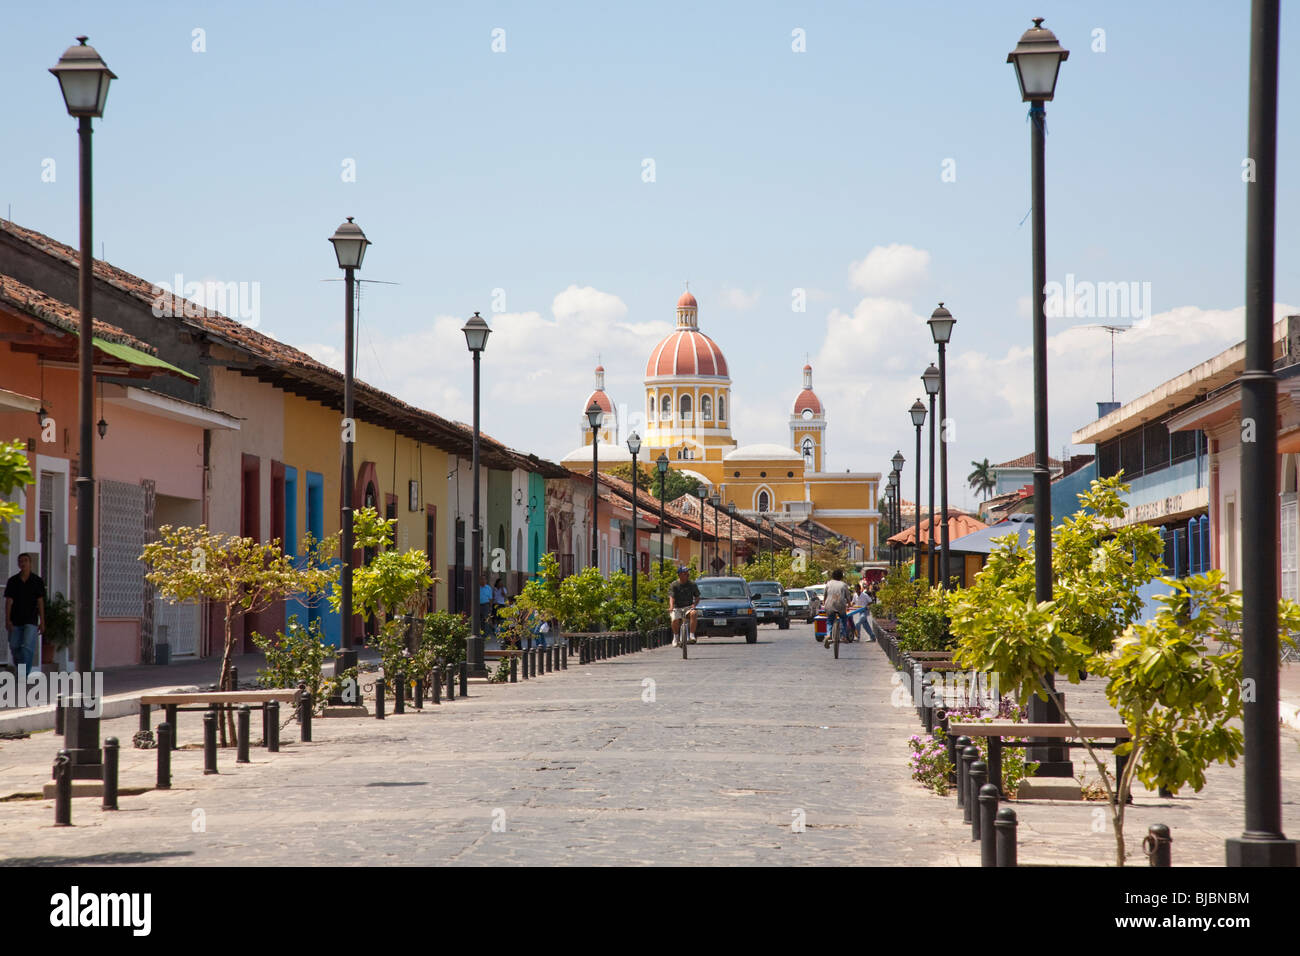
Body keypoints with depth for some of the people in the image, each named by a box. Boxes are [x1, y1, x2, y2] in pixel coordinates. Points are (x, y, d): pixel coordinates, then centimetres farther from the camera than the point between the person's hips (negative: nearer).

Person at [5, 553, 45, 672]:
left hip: (31, 620, -2)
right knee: (14, 647, 6)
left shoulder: (37, 581, 1)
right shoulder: (12, 581, 4)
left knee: (28, 647, -15)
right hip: (15, 621, 2)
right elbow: (9, 601, 0)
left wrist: (42, 622, -2)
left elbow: (40, 602, 1)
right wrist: (7, 620, -10)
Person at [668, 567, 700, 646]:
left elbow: (697, 597, 8)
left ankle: (692, 635, -28)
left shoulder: (692, 584, 4)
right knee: (675, 620, -29)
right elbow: (671, 597, -15)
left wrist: (694, 604, -13)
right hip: (677, 608, -1)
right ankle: (675, 637, 2)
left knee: (693, 613, -34)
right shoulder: (675, 585, -3)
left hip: (688, 607, 1)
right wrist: (671, 606, -34)